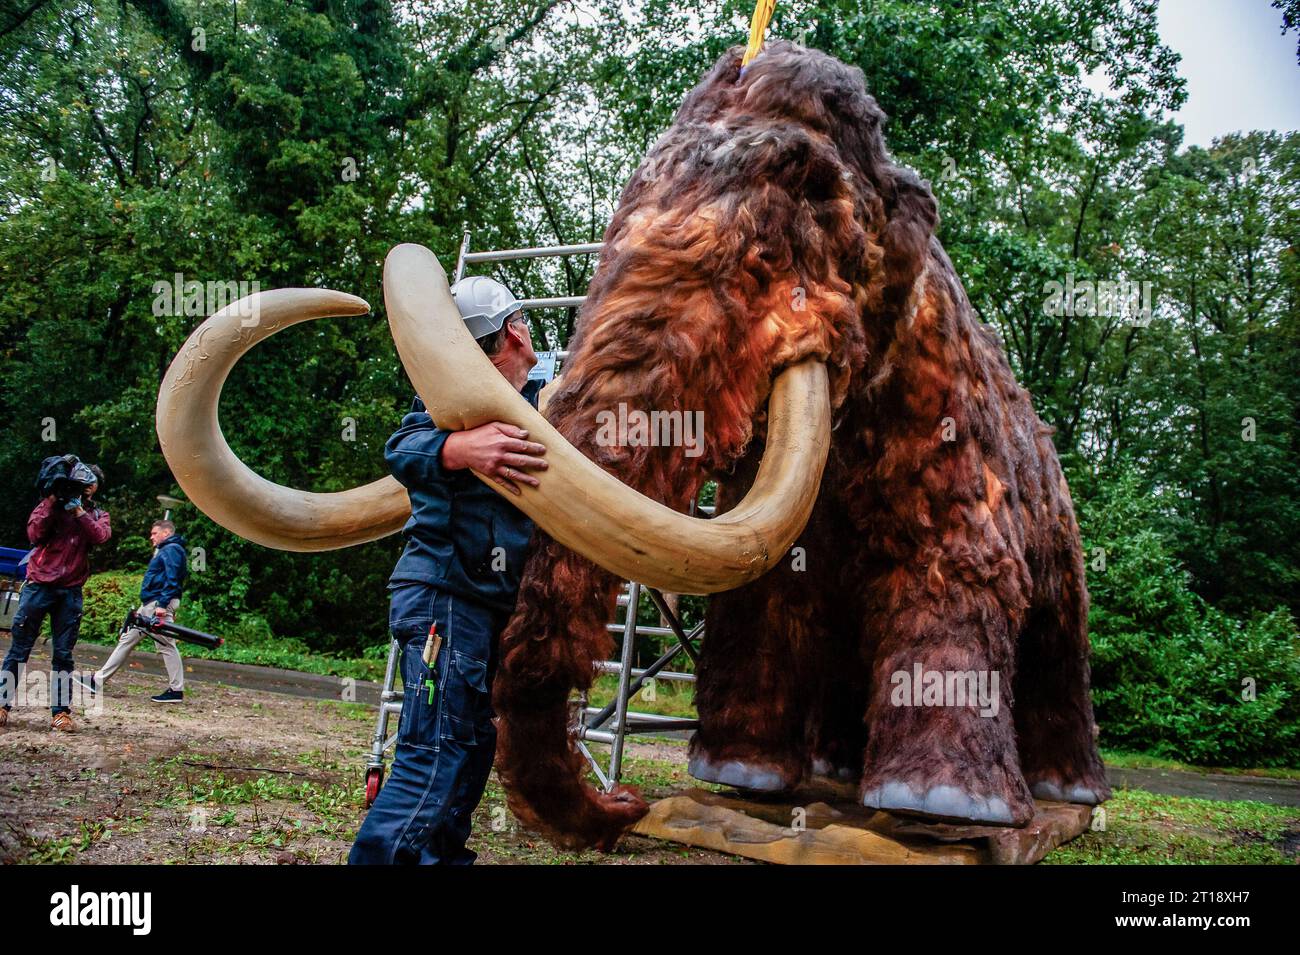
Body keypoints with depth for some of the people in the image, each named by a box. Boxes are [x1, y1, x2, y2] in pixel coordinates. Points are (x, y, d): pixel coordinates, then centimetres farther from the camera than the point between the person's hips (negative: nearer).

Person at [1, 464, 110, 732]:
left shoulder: (98, 514, 14)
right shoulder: (51, 505, 7)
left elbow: (100, 536, -8)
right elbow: (34, 535, -9)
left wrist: (79, 511, -18)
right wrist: (52, 501, -13)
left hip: (71, 591, 2)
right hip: (39, 586, -2)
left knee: (64, 654, 2)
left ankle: (60, 713, 4)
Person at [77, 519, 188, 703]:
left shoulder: (172, 549, -9)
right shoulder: (164, 551, 24)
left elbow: (172, 579, -20)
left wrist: (163, 605, -26)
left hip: (159, 605, -11)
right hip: (149, 606, 11)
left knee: (166, 646, -6)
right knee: (127, 639, 10)